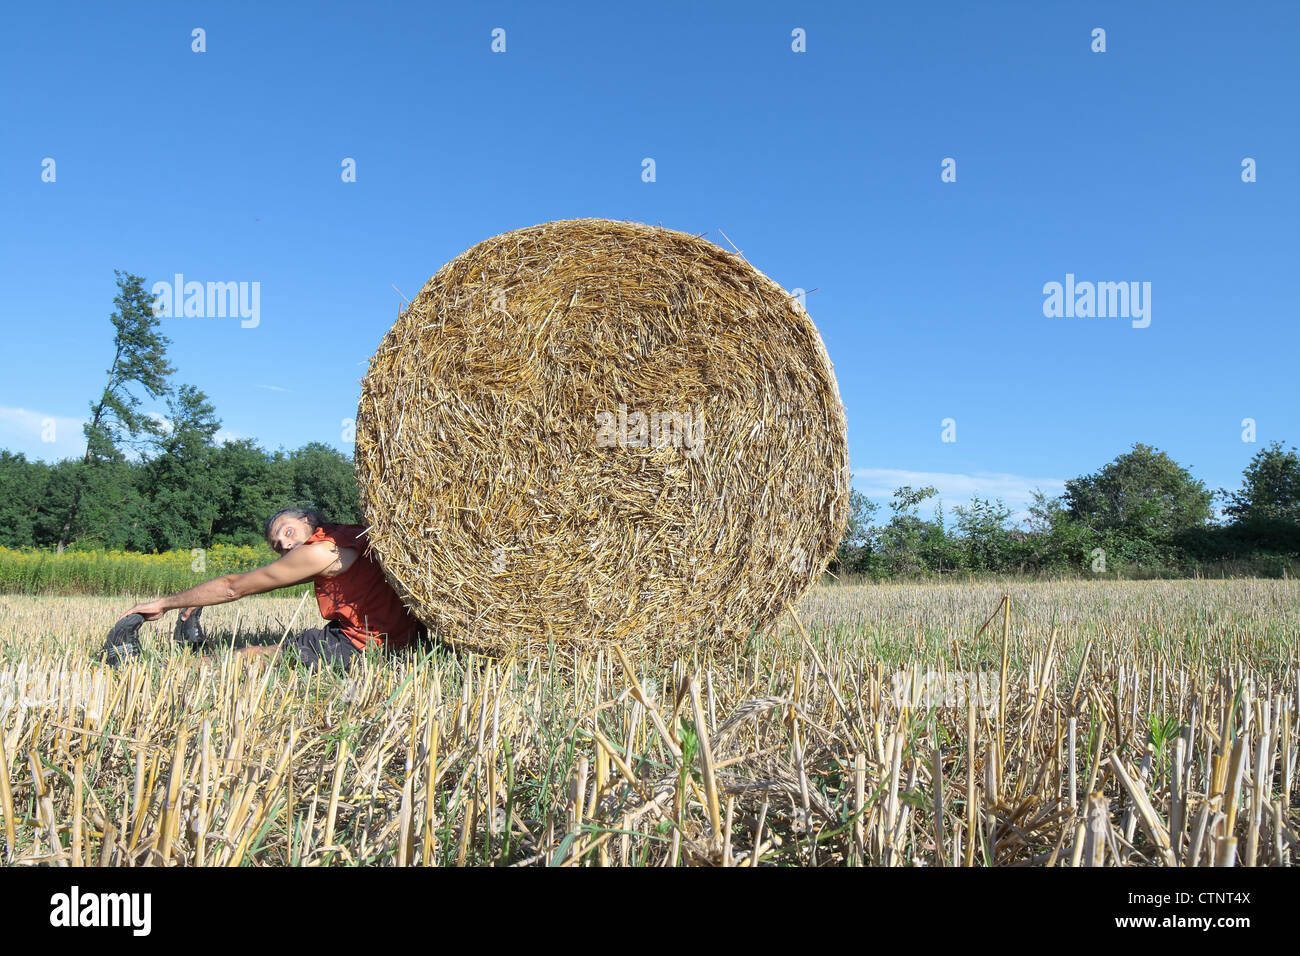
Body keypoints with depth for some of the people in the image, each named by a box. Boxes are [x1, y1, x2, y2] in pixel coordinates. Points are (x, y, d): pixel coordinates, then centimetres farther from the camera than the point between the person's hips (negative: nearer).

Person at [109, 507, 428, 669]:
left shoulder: (323, 550, -11)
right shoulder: (348, 535, 16)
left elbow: (233, 587, -3)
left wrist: (164, 603, 8)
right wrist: (196, 601, 30)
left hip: (365, 645, -9)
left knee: (255, 655, -2)